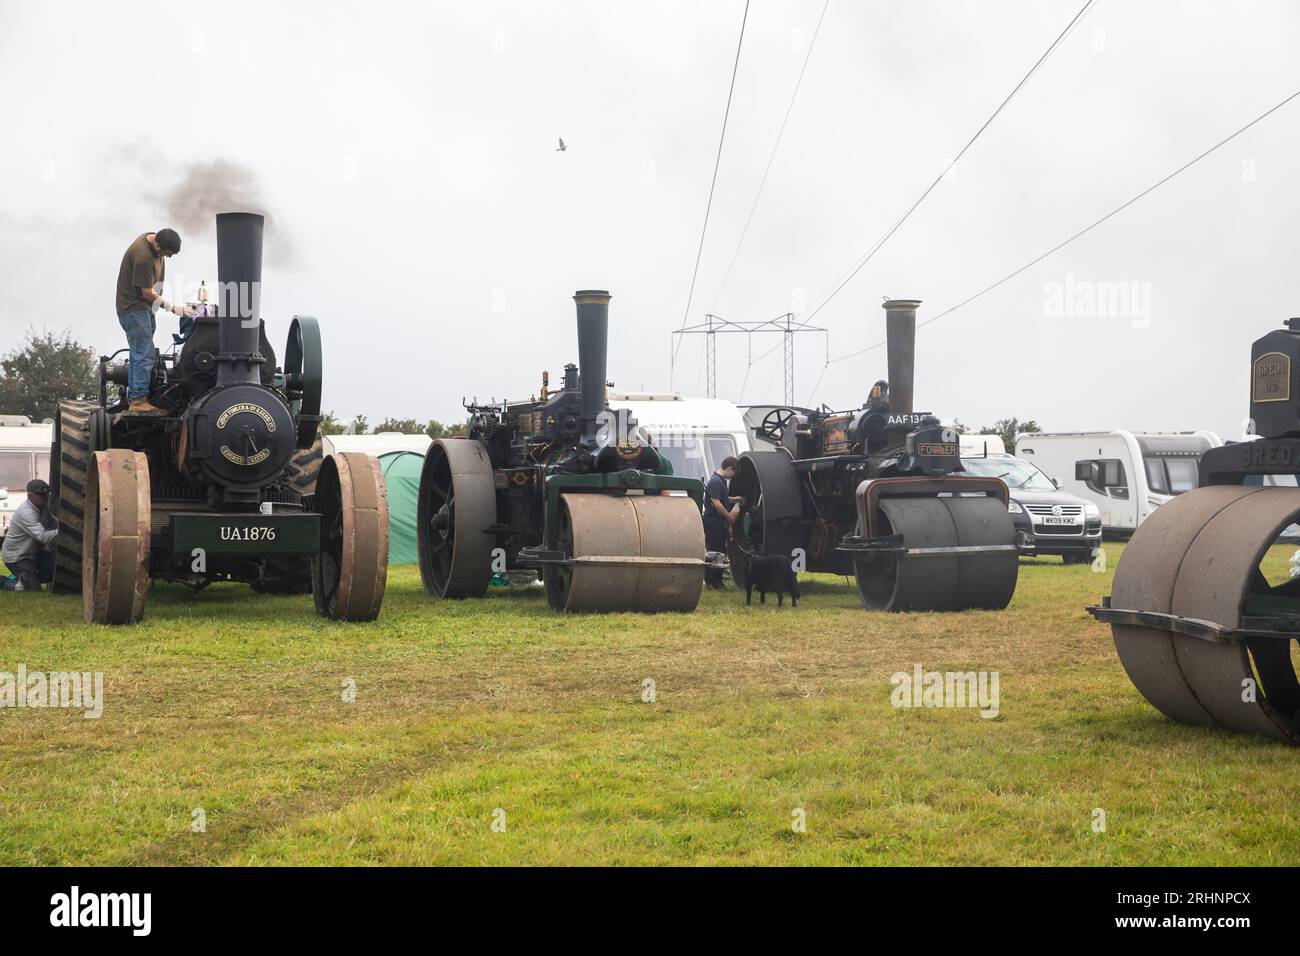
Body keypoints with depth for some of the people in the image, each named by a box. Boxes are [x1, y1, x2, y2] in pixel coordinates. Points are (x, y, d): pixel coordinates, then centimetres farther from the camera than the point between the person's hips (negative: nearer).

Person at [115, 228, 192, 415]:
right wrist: (173, 308, -17)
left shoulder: (155, 239, 3)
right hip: (133, 309, -10)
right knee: (144, 356, -15)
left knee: (138, 354, 13)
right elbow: (147, 293, -22)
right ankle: (139, 400, -16)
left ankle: (133, 398, 18)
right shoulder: (142, 257, -27)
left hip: (144, 308, 10)